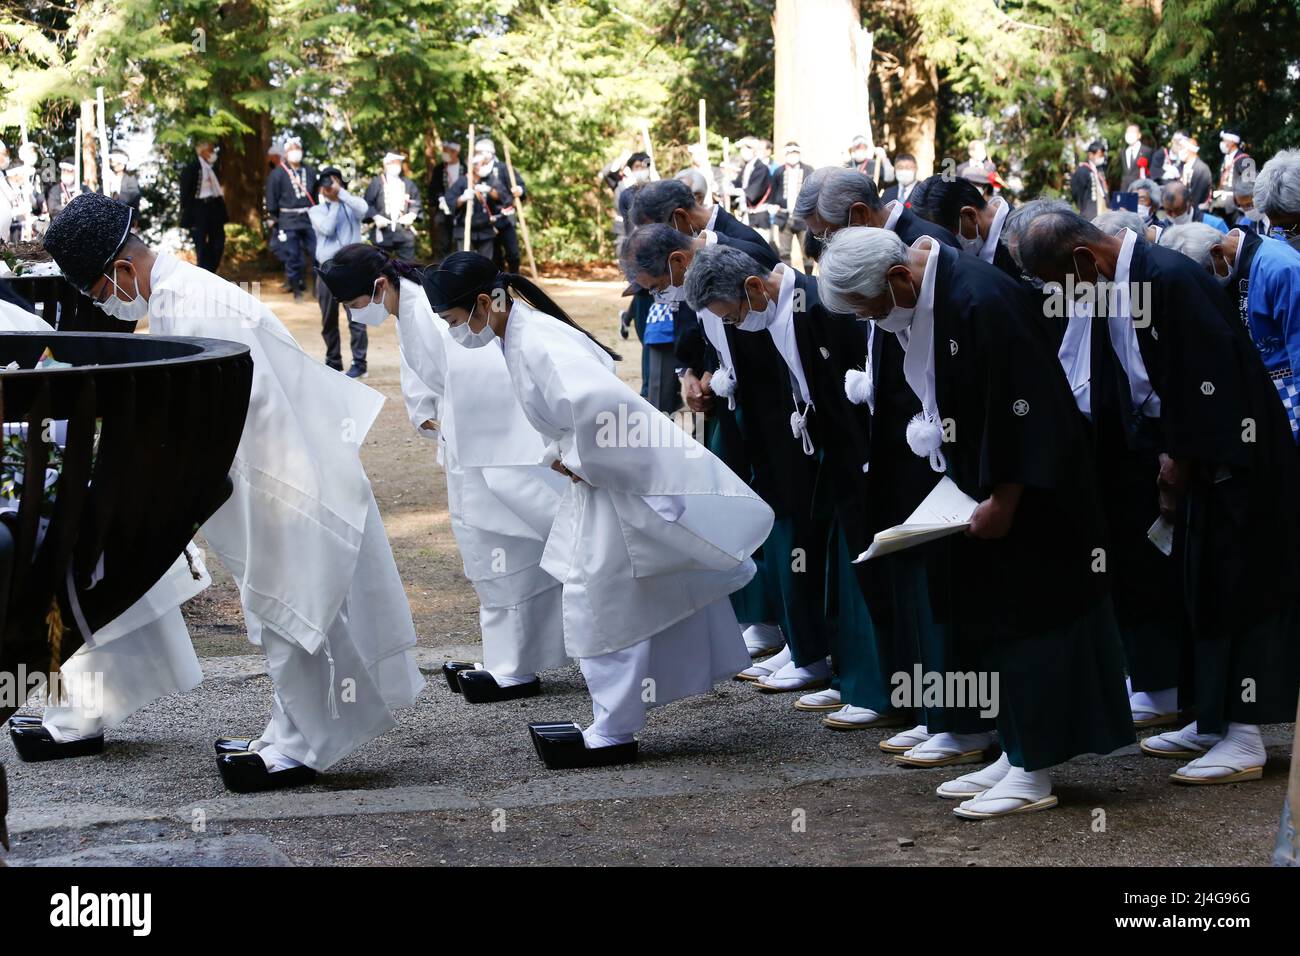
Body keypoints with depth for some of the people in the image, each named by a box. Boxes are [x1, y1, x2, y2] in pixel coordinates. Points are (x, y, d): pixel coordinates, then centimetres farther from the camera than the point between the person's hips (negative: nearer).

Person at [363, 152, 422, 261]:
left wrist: (412, 215, -5)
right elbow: (368, 203, -3)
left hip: (404, 230, 3)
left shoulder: (408, 183, 13)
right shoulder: (376, 182, 1)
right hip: (383, 231, -2)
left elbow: (416, 202, 13)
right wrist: (376, 217, -15)